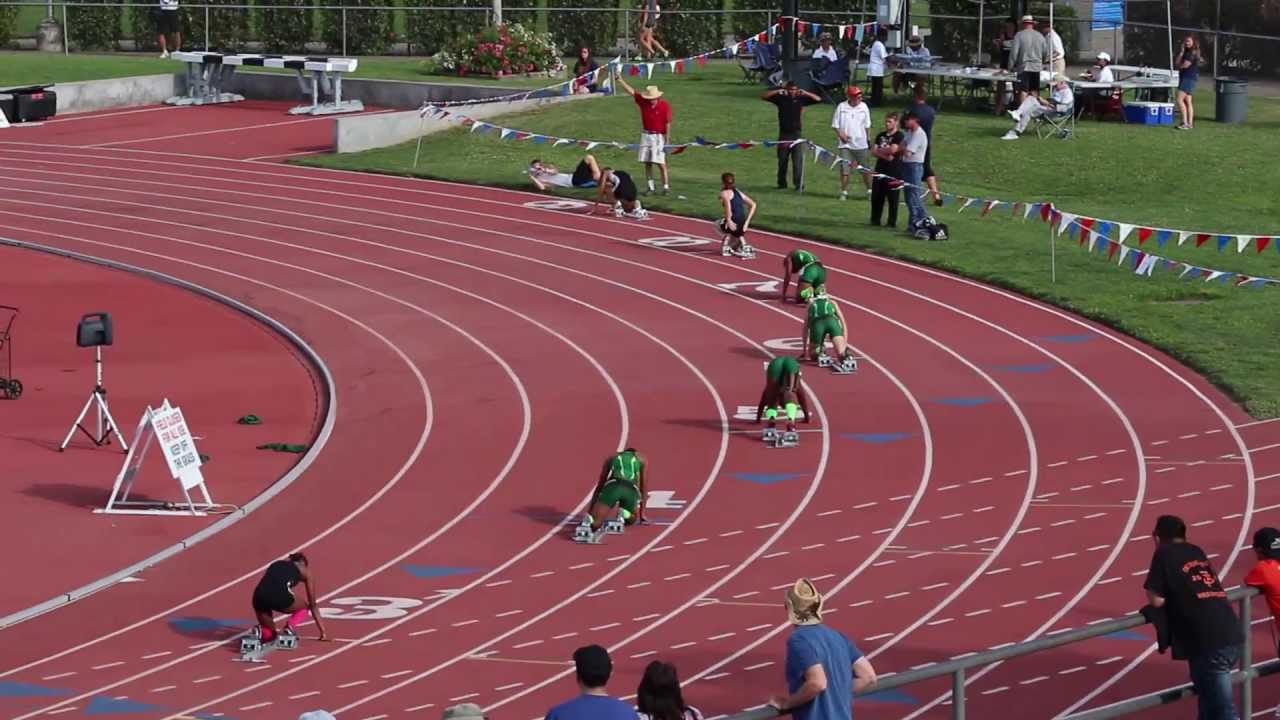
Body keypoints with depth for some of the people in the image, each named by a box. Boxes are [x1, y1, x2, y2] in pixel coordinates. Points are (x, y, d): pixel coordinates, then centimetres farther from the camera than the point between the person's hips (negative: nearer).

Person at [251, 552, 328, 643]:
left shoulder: (275, 564, 37)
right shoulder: (305, 570, 28)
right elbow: (313, 605, 31)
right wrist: (322, 631, 38)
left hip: (259, 595, 4)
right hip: (280, 596, -4)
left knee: (268, 635, 26)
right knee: (304, 606, 30)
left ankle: (262, 631, -7)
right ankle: (290, 627, 5)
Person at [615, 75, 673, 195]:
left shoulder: (665, 105, -10)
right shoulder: (643, 102, 1)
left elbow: (668, 123, -9)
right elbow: (631, 91, 2)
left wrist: (666, 139, -11)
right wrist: (620, 79, -3)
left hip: (659, 136, -5)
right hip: (646, 135, 5)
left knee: (661, 163, -7)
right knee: (647, 163, 5)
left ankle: (666, 186, -1)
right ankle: (650, 187, 10)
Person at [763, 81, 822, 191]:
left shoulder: (800, 99, 3)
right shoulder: (781, 98, 4)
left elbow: (818, 99, 2)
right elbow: (764, 97, 1)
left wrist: (805, 93, -10)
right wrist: (778, 91, -12)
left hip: (796, 134, -1)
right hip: (784, 134, 1)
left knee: (798, 160, -9)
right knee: (782, 160, 8)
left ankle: (799, 184, -8)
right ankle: (782, 183, 18)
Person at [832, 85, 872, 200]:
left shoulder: (863, 106, 2)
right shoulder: (841, 107, -4)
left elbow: (867, 126, 9)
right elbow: (835, 124, 1)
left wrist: (868, 139, 8)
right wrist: (841, 134, -14)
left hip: (861, 144, 1)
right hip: (846, 144, -1)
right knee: (844, 169, -1)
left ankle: (870, 191, 18)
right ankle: (844, 192, 10)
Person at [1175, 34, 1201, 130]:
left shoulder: (1194, 52, -11)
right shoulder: (1186, 52, 17)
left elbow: (1185, 65, -16)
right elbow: (1177, 63, 8)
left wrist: (1180, 66, 6)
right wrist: (1181, 52, -2)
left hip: (1190, 78, -10)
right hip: (1183, 77, 10)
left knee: (1180, 100, -15)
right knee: (1188, 101, 8)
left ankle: (1185, 122, -15)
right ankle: (1190, 123, 9)